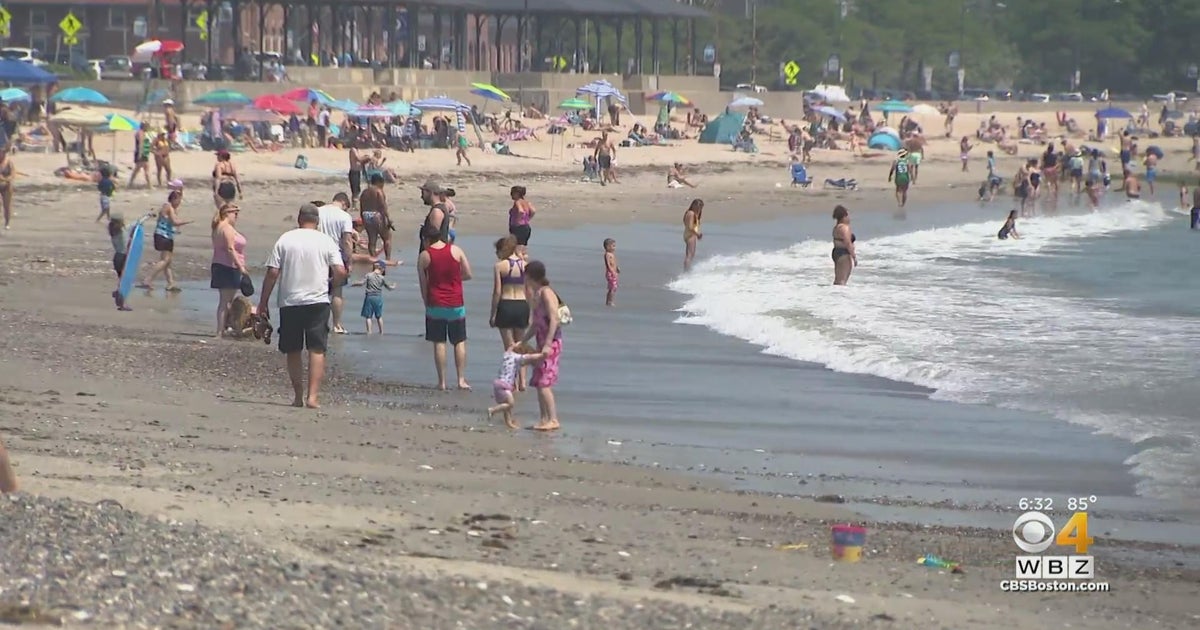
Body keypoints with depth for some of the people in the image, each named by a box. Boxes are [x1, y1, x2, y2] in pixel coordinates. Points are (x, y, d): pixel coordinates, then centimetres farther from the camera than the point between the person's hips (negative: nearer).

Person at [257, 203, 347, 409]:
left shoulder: (285, 240, 2)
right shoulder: (326, 242, 1)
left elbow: (272, 273, -2)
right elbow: (340, 272, -6)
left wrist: (263, 302, 5)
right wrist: (329, 282, 17)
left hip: (289, 303, 1)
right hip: (318, 302, -1)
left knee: (293, 351, 12)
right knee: (317, 349, -2)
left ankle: (298, 396, 16)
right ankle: (313, 395, -14)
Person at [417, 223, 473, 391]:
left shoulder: (424, 256, -4)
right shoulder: (456, 250, -1)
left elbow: (423, 283, -1)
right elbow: (468, 274, 1)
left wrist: (426, 304, 9)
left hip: (435, 304, -1)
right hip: (456, 304, 1)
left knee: (439, 343, 4)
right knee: (460, 342, 8)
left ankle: (442, 381, 3)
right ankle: (461, 380, 2)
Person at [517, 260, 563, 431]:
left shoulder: (546, 293, -12)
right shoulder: (537, 294, 16)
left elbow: (554, 320, -20)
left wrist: (547, 345, -26)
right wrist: (521, 342, 26)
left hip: (552, 343, -10)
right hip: (542, 343, 10)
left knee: (543, 383, -13)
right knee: (539, 383, 9)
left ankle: (553, 419, -12)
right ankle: (544, 419, 13)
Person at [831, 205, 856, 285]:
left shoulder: (836, 227, 14)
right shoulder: (844, 227, -16)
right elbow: (848, 244, -21)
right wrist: (854, 257, -16)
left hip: (836, 252, 10)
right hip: (844, 255, -10)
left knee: (838, 279, 15)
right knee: (842, 280, -12)